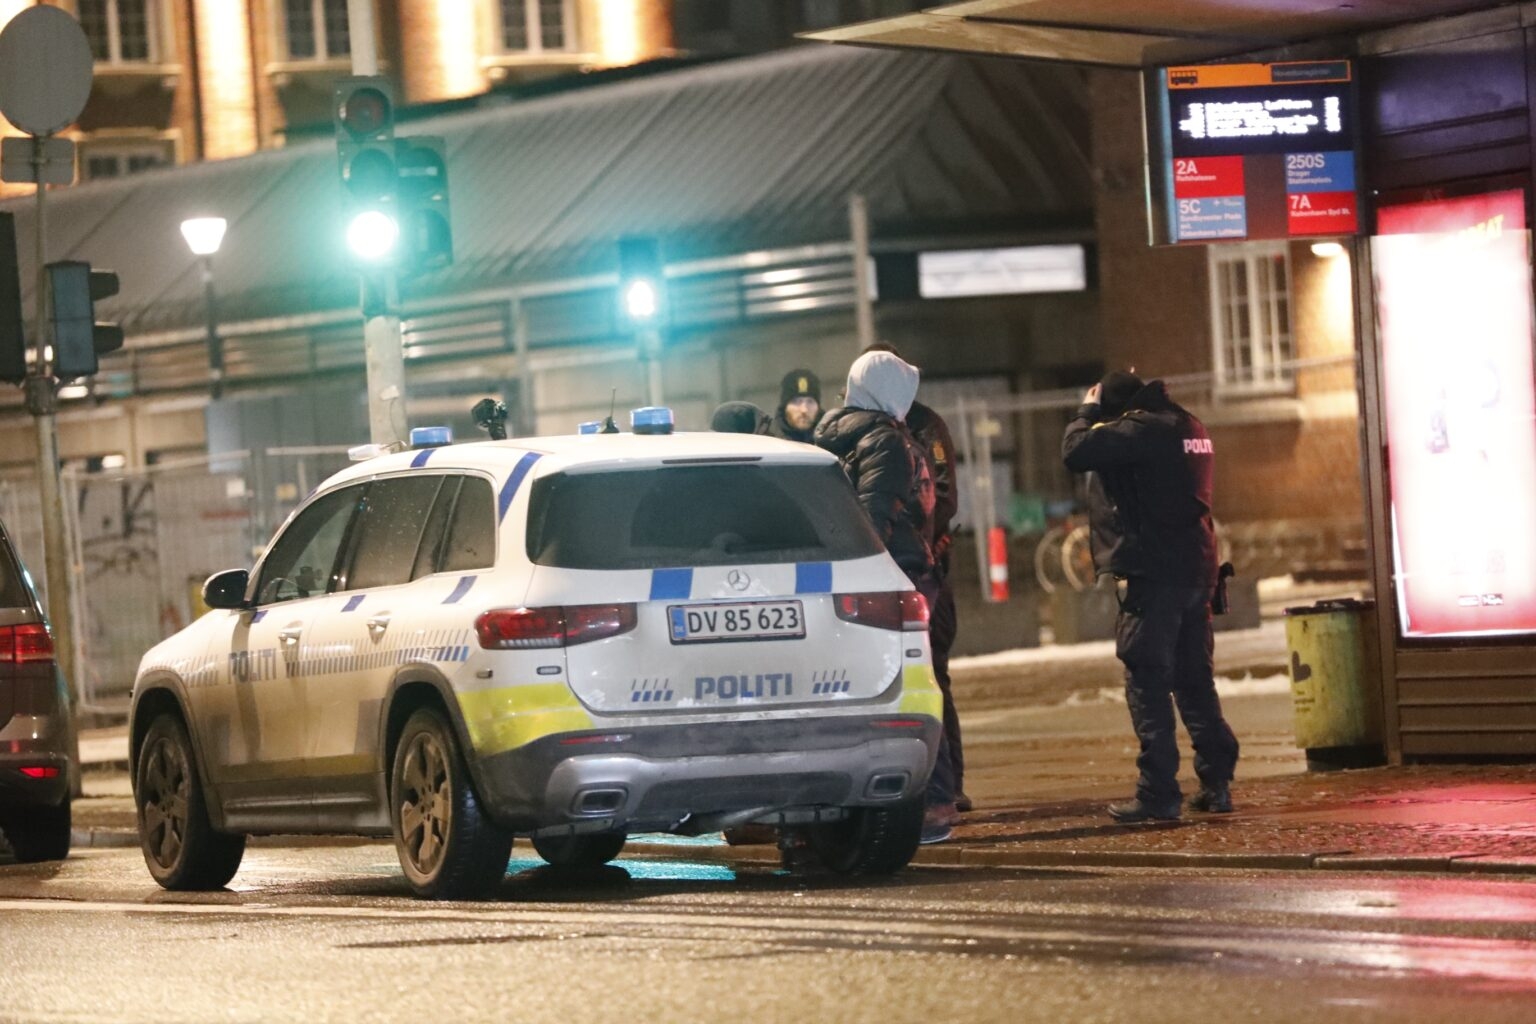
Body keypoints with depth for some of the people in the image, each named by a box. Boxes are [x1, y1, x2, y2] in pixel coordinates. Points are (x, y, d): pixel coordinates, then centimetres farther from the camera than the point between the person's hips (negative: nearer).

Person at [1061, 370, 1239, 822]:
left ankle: (1158, 794, -9)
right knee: (1195, 682, 14)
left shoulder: (1140, 429, -13)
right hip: (1197, 569, 8)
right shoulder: (1190, 428, 15)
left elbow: (1076, 452, -17)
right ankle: (1216, 783, 14)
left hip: (1155, 573, -8)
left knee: (1148, 684, -6)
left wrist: (1088, 411, 2)